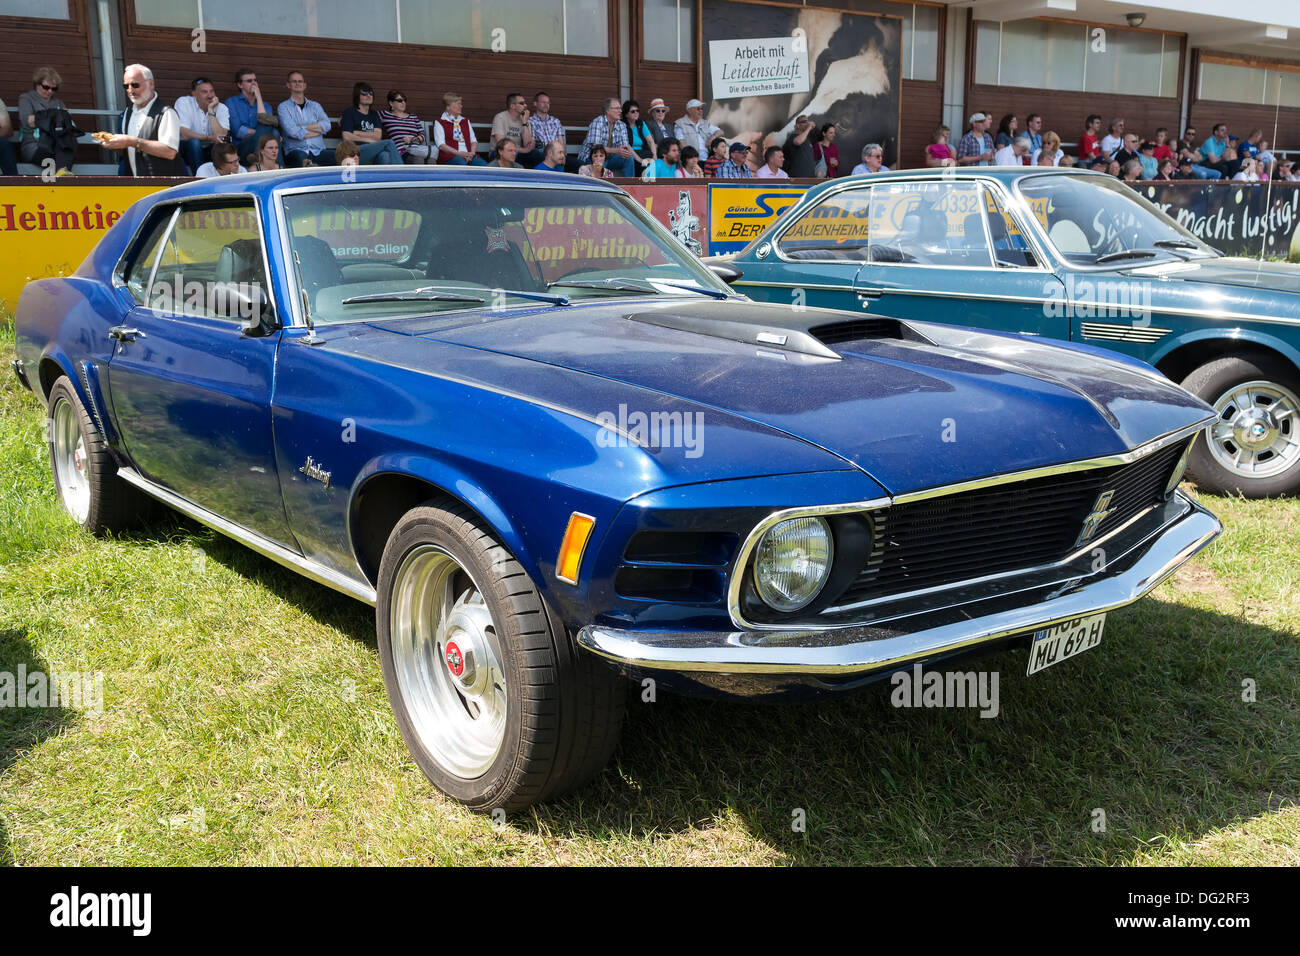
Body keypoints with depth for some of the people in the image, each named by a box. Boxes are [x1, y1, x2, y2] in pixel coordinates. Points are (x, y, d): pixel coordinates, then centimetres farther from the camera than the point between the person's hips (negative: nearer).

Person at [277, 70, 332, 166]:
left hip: (318, 151, 3)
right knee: (301, 156, -41)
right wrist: (317, 127, 4)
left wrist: (301, 127, -5)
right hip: (296, 150, -3)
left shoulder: (315, 106, 23)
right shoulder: (283, 107, 11)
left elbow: (327, 125, 3)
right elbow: (292, 132, -6)